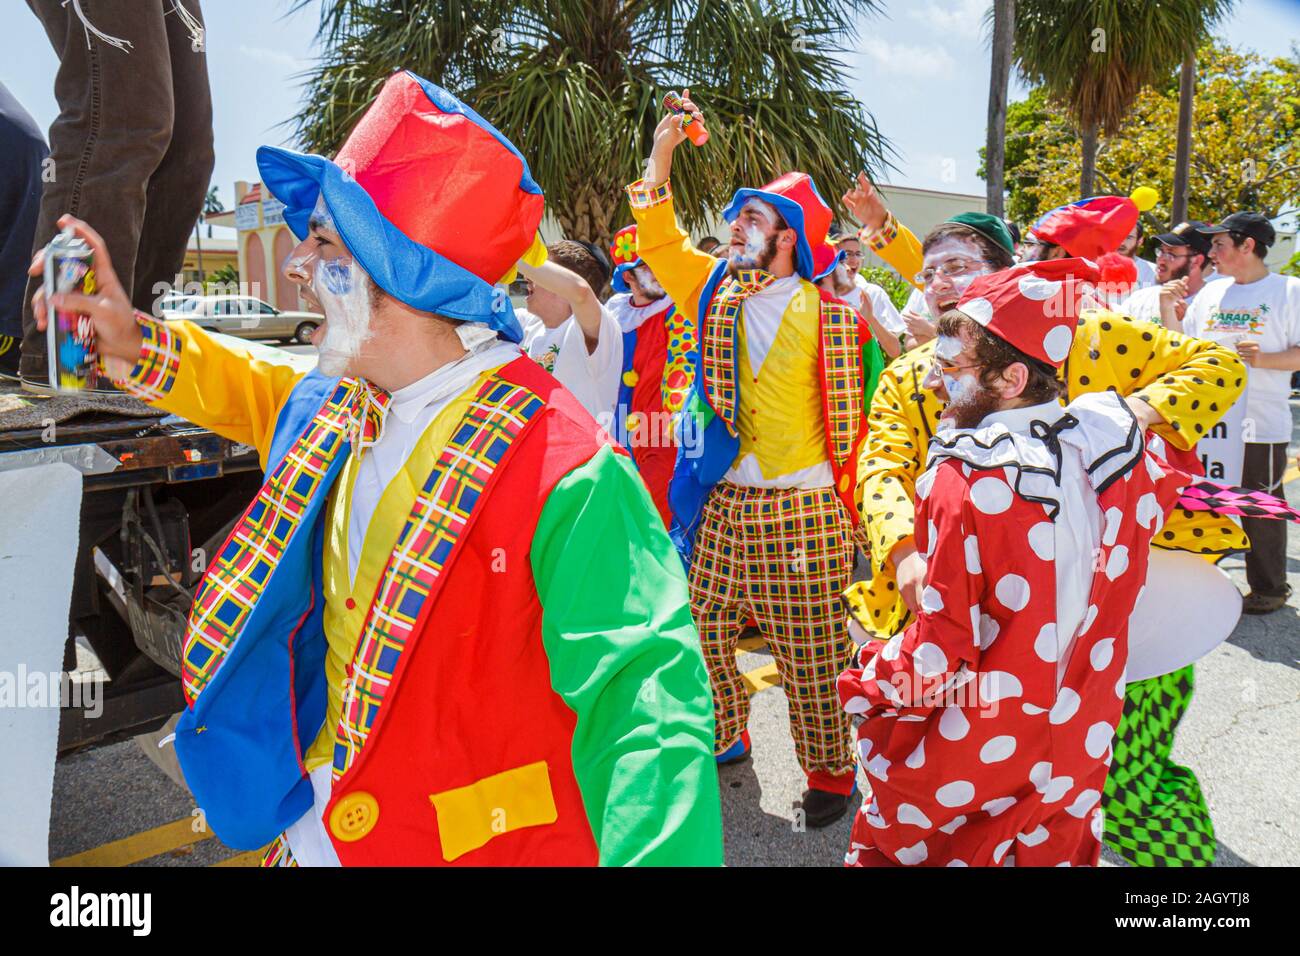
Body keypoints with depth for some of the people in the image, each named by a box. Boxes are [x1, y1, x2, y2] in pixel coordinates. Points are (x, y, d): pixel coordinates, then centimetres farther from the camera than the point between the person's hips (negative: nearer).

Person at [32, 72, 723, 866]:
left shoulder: (564, 474, -30)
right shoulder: (333, 405, -3)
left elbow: (647, 703, -36)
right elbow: (258, 394, 21)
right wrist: (135, 343, 9)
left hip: (475, 843, -6)